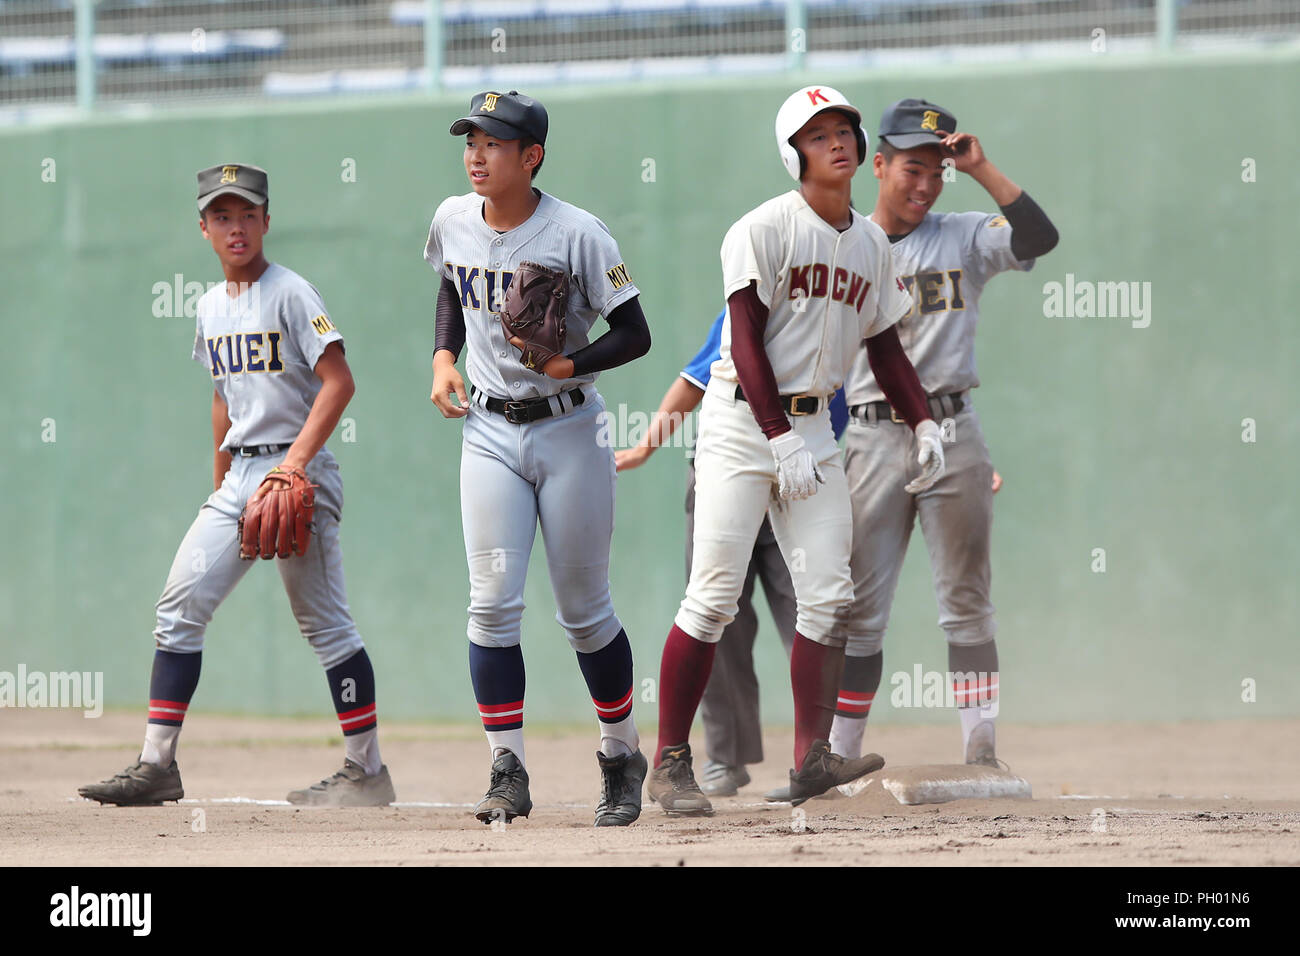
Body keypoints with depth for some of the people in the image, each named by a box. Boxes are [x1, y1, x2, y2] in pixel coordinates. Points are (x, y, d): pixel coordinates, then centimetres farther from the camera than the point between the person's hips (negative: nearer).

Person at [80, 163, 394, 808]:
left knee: (324, 623, -4)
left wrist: (295, 462, -24)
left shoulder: (289, 293, -9)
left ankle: (366, 773, 3)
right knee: (179, 608, -1)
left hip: (298, 472, -7)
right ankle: (157, 766, 0)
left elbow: (338, 382, -16)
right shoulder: (211, 307, 14)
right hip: (237, 478, 7)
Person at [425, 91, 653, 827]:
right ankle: (509, 772, -5)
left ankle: (623, 757, 23)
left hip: (569, 430, -4)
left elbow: (635, 335, -12)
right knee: (494, 602, -7)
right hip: (490, 430, 4)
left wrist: (567, 364, -28)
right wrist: (444, 356, 8)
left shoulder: (576, 234, -14)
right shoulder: (453, 221, 1)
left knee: (584, 611, 4)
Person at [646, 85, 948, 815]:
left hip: (814, 425, 6)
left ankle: (813, 757, -3)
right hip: (744, 419, -6)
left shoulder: (872, 243, 11)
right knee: (714, 596, -8)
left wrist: (924, 422, 7)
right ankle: (671, 763, -4)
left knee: (827, 594, -4)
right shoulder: (766, 230, -10)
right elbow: (747, 344, -15)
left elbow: (884, 344, 19)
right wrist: (782, 441, -21)